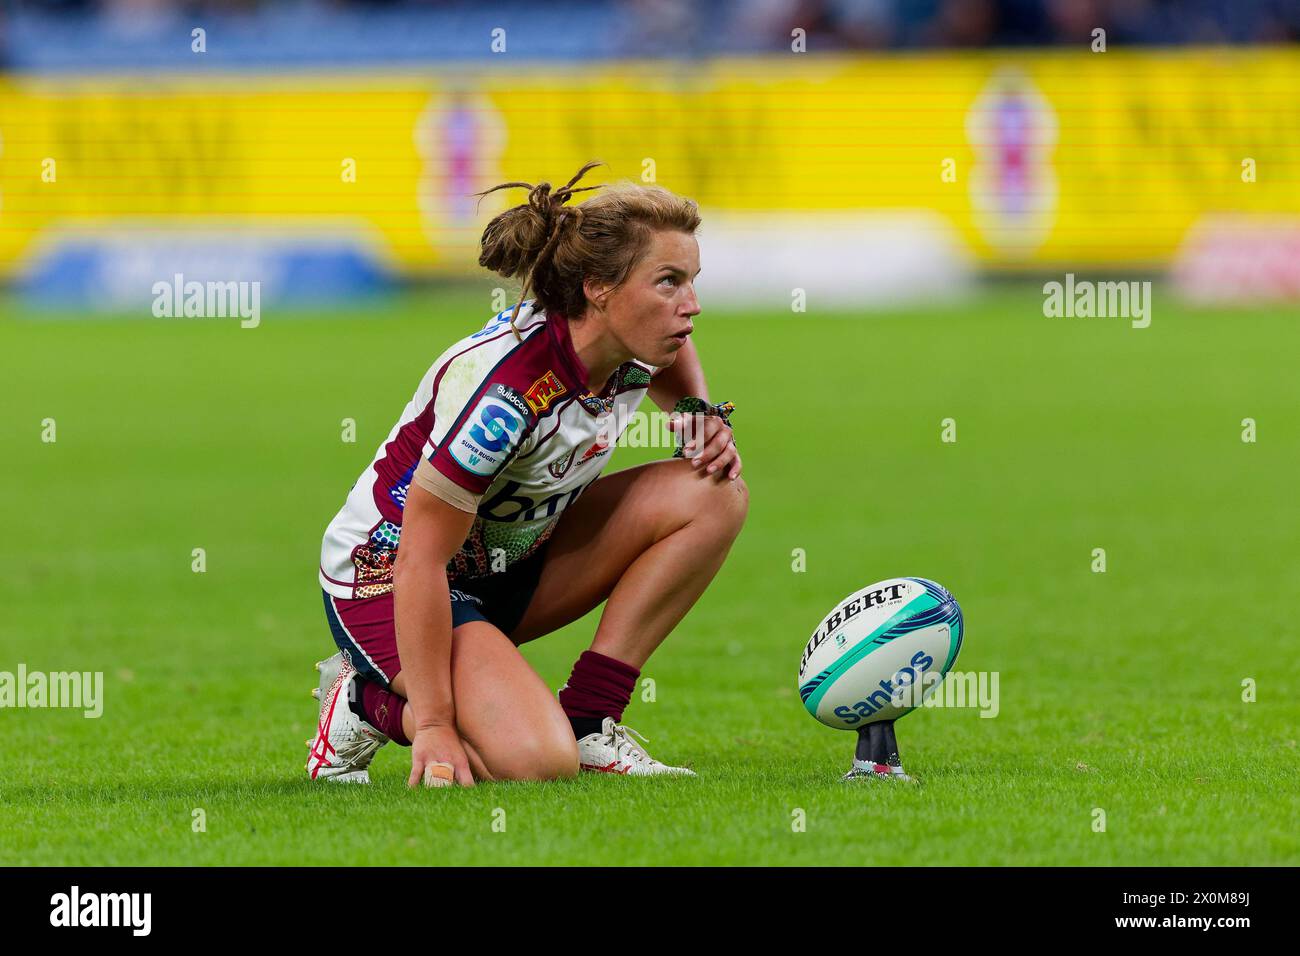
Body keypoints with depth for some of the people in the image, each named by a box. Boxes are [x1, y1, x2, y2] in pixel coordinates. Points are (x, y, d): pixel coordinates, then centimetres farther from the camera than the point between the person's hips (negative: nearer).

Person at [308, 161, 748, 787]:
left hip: (507, 564, 9)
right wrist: (434, 724, -29)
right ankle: (368, 702, -1)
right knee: (537, 760, -31)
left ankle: (588, 724, -5)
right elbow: (420, 559, -30)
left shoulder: (629, 349, -9)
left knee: (714, 495, -9)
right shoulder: (506, 391, -33)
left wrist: (699, 414, -2)